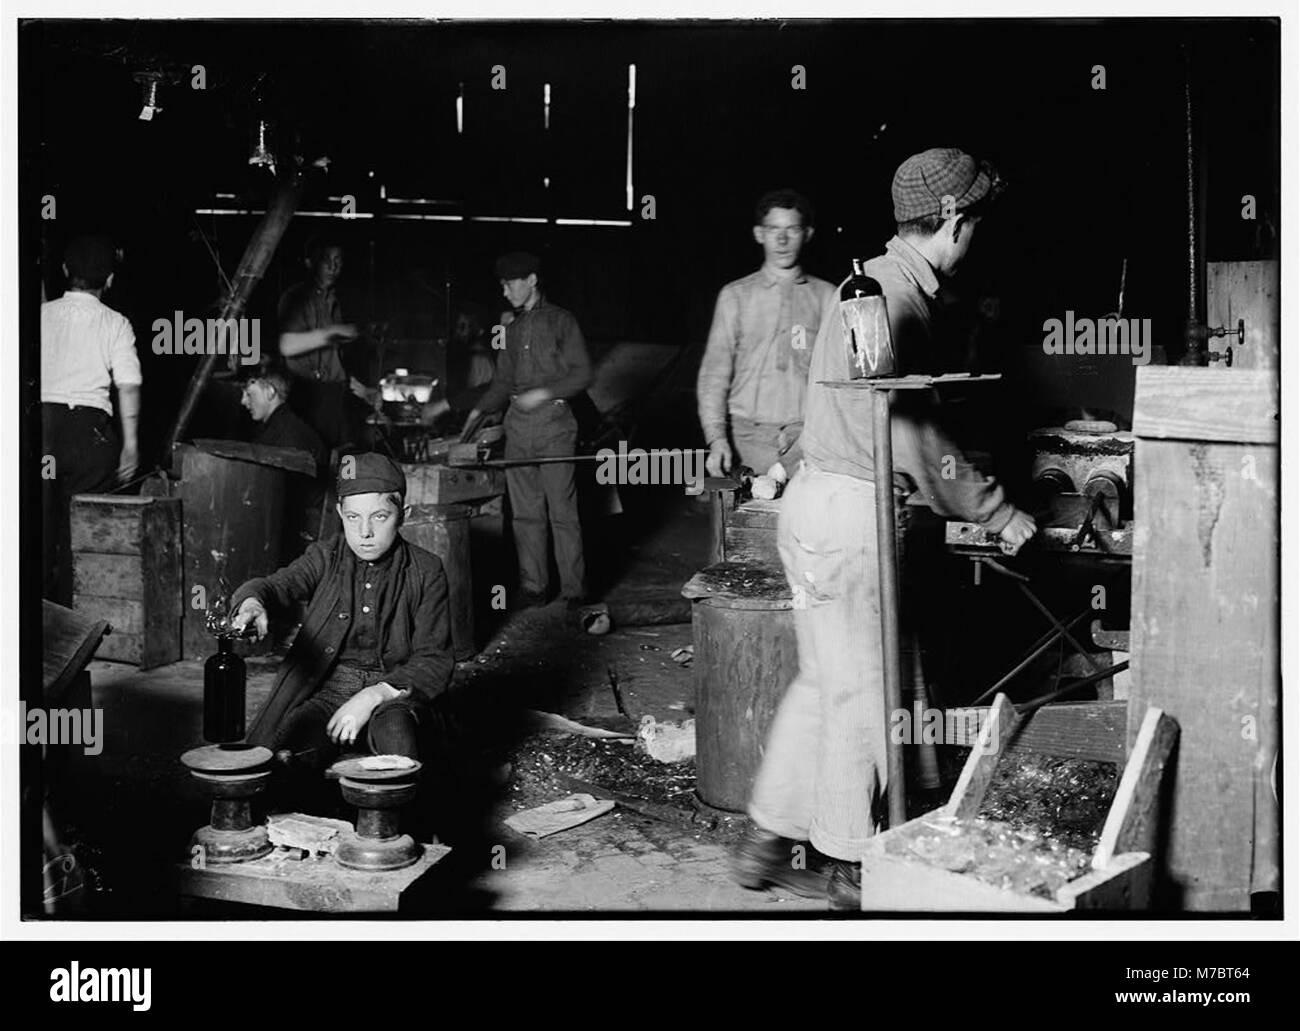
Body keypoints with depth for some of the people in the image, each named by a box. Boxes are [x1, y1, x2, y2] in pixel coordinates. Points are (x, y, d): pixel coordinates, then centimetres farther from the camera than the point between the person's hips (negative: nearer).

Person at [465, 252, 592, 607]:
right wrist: (480, 409, 8)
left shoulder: (560, 321, 0)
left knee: (561, 509, -6)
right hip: (518, 424, 6)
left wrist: (544, 392, -14)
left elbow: (582, 374, -4)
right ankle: (532, 586, 14)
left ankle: (574, 589, 0)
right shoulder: (513, 329, 17)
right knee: (525, 511, 6)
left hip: (553, 422, -6)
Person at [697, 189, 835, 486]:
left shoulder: (826, 296, 11)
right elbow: (714, 372, 8)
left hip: (808, 434, 0)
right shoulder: (734, 296, 13)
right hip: (749, 435, 0)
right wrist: (716, 439, -7)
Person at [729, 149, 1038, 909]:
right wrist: (997, 513, -12)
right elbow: (911, 438, -20)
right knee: (862, 691, 2)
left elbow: (907, 421, 18)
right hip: (845, 513, -10)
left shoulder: (886, 284, 14)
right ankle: (851, 869, 16)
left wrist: (979, 500, 18)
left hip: (830, 503, 10)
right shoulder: (893, 296, -17)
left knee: (826, 683, 16)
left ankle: (767, 846, 25)